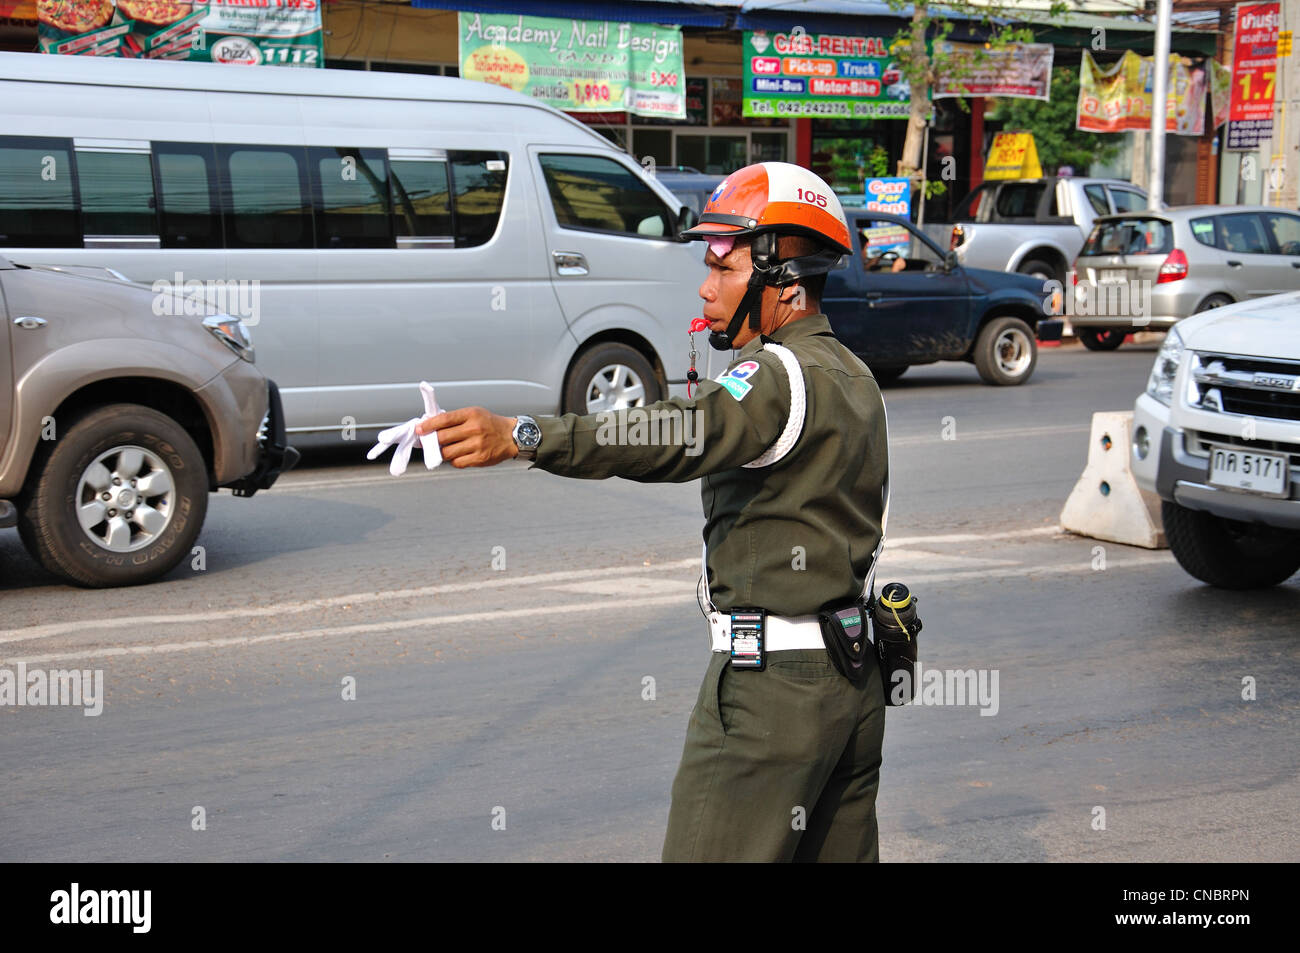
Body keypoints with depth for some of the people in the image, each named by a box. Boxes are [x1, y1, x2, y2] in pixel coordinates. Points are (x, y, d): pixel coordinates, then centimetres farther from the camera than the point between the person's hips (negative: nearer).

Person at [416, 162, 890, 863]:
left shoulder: (784, 375, -17)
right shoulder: (853, 377, 15)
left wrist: (517, 436, -45)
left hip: (773, 683, -10)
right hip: (856, 673, 10)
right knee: (838, 854, 17)